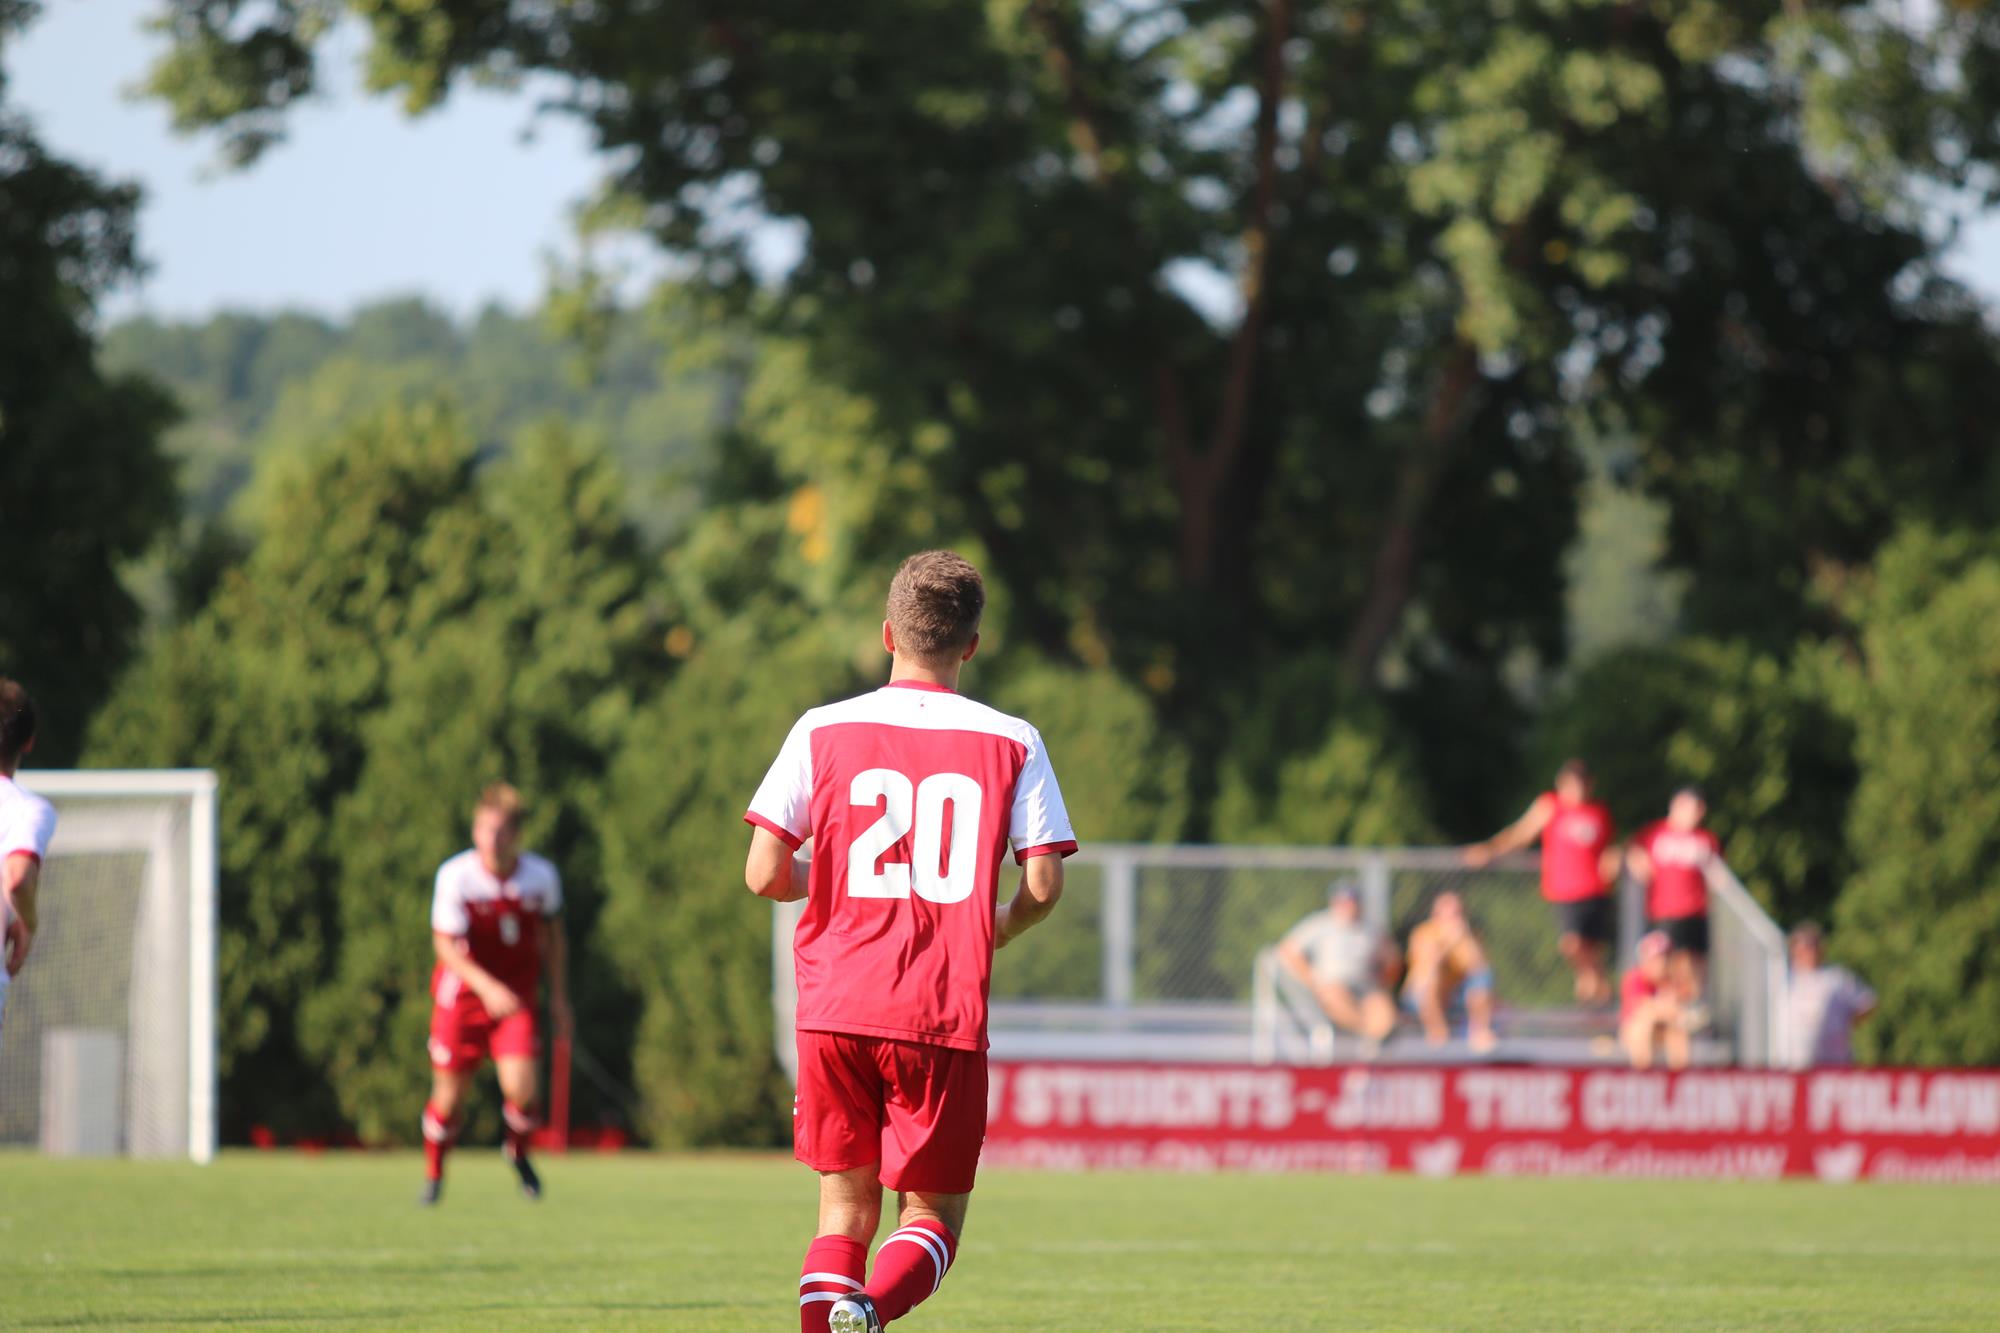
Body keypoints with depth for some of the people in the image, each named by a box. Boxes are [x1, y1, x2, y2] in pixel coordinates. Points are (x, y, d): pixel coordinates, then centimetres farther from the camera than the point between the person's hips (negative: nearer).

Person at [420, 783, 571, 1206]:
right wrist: (487, 986, -31)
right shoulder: (455, 876, -17)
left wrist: (559, 996, 8)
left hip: (516, 997, 1)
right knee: (449, 1096, 3)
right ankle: (433, 1175, 30)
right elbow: (444, 944, -17)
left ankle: (518, 1153, 18)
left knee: (522, 1090, -15)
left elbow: (552, 935, 9)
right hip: (462, 995, -1)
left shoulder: (542, 877, -8)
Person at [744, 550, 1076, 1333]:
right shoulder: (1012, 744, 2)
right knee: (934, 1216, 8)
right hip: (946, 1017, -1)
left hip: (835, 1008, 1)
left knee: (845, 1208, 14)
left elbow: (764, 876, 0)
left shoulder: (823, 732, 3)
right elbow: (1043, 887, -3)